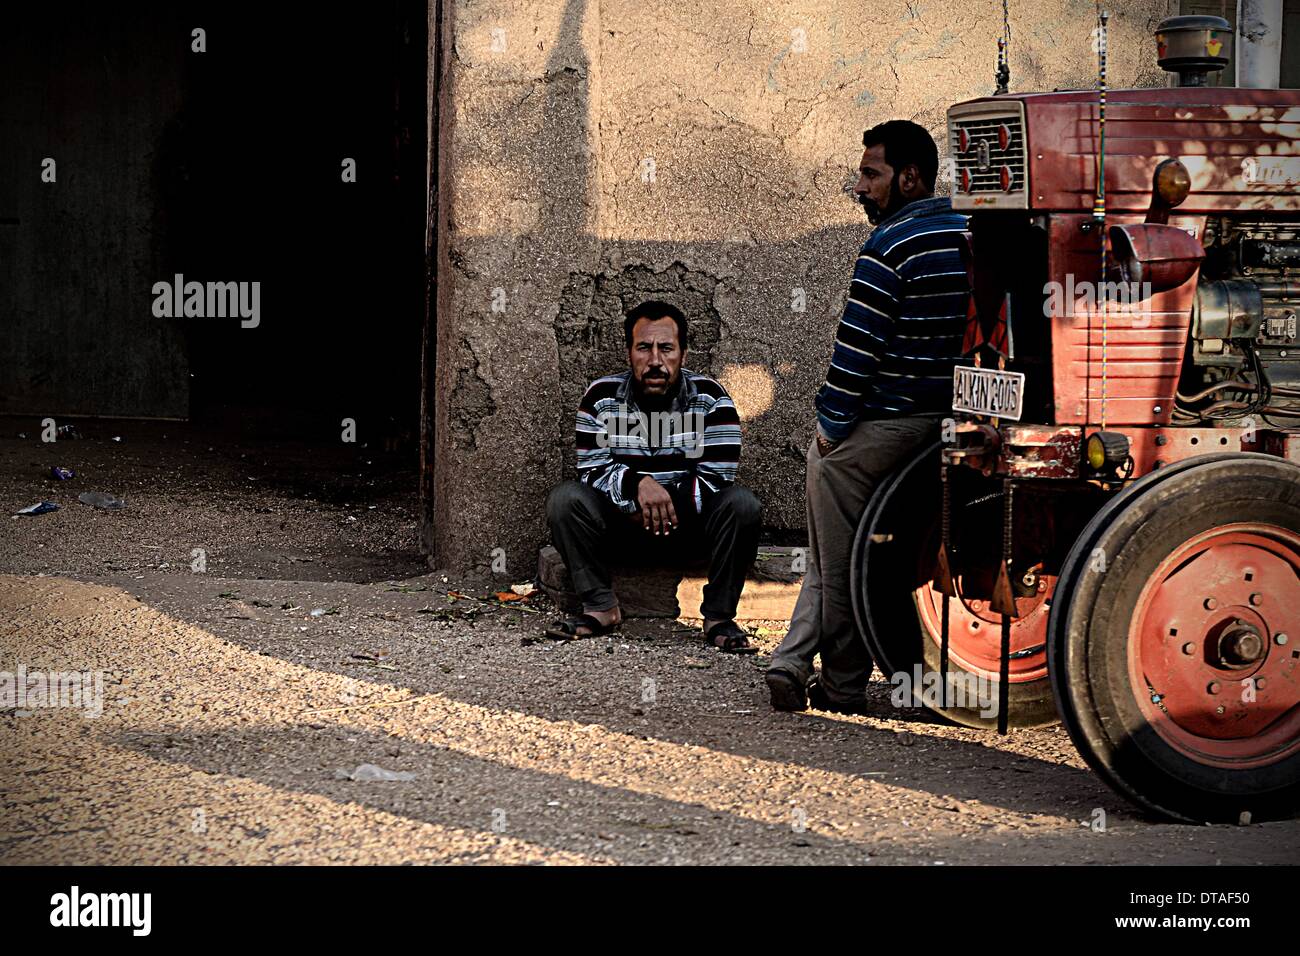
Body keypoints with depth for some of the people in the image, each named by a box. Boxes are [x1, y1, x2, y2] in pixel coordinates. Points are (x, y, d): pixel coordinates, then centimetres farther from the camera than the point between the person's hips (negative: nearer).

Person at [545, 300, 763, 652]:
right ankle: (600, 608, -11)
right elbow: (592, 469, -12)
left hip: (691, 524, -1)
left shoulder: (709, 399, -11)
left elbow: (715, 479, -15)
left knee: (742, 504, -29)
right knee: (565, 498, -23)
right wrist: (637, 484, -31)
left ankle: (718, 616, -16)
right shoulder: (602, 396, -7)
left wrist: (663, 500, -22)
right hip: (623, 524, 1)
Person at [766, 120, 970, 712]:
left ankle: (843, 688, 10)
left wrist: (831, 425, -9)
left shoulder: (889, 246, -16)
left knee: (836, 560, 5)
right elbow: (965, 334, 13)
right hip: (935, 421, 8)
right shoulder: (967, 236, 8)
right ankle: (790, 664, 13)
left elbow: (858, 346, -18)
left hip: (870, 428, -8)